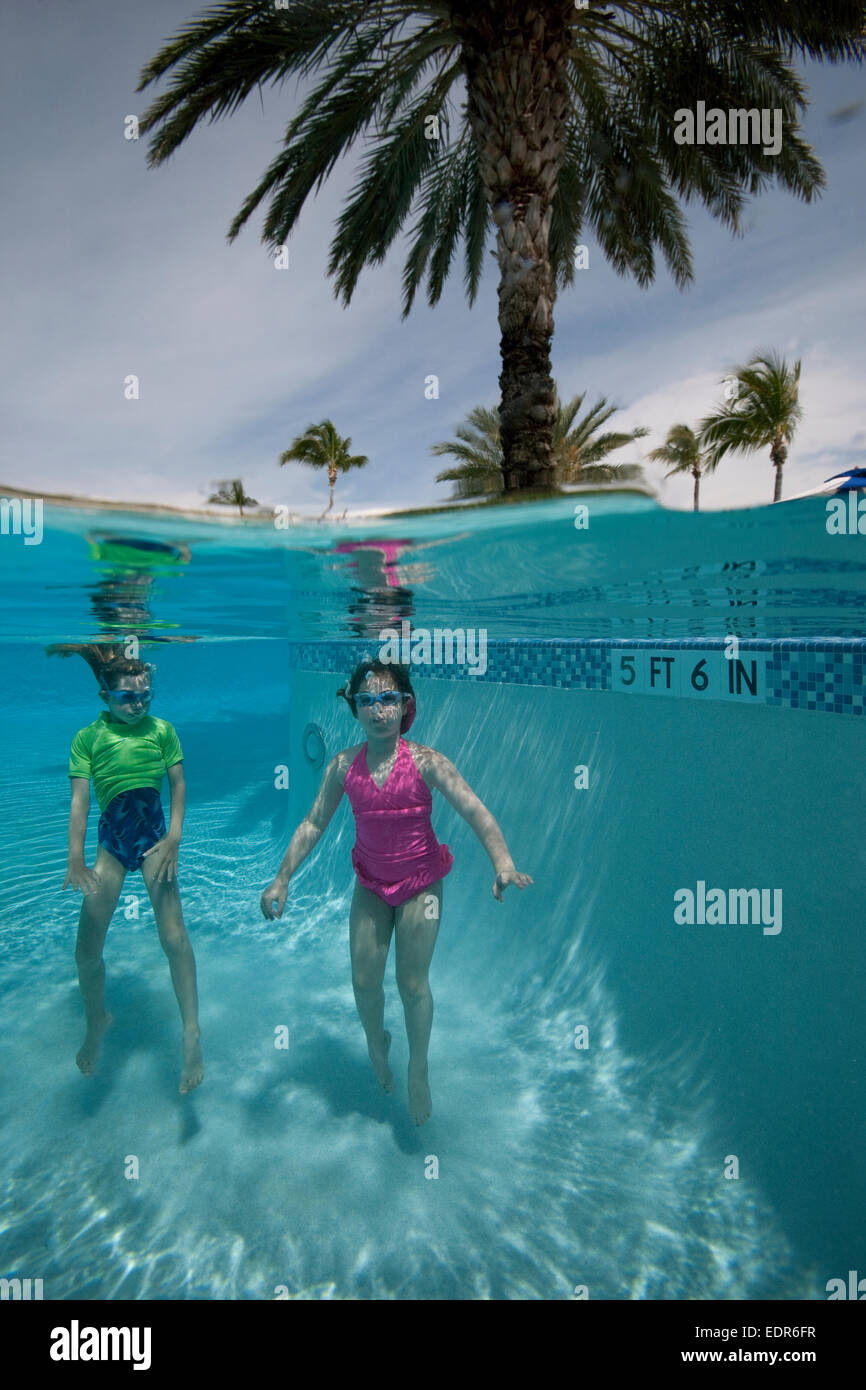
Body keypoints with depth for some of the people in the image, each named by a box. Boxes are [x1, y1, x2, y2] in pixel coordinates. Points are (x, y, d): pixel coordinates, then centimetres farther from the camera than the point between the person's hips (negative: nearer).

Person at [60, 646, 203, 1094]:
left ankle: (191, 1033, -7)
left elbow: (178, 784, 3)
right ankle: (97, 1020, 32)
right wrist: (75, 859, -12)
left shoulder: (162, 730, 3)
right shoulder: (88, 737, 2)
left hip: (154, 834, -1)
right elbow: (79, 800, -2)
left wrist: (173, 837, -10)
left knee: (172, 933, -16)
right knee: (87, 951, 3)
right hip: (111, 839, 1)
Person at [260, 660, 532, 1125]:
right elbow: (313, 824, -4)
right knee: (363, 981, 9)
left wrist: (503, 864, -44)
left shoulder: (425, 762, -21)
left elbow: (476, 812, -29)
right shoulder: (343, 765, -11)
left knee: (412, 984, 4)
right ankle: (376, 1043, 43)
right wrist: (282, 878, -9)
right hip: (371, 883, 3)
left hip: (420, 883, -3)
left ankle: (418, 1070, 31)